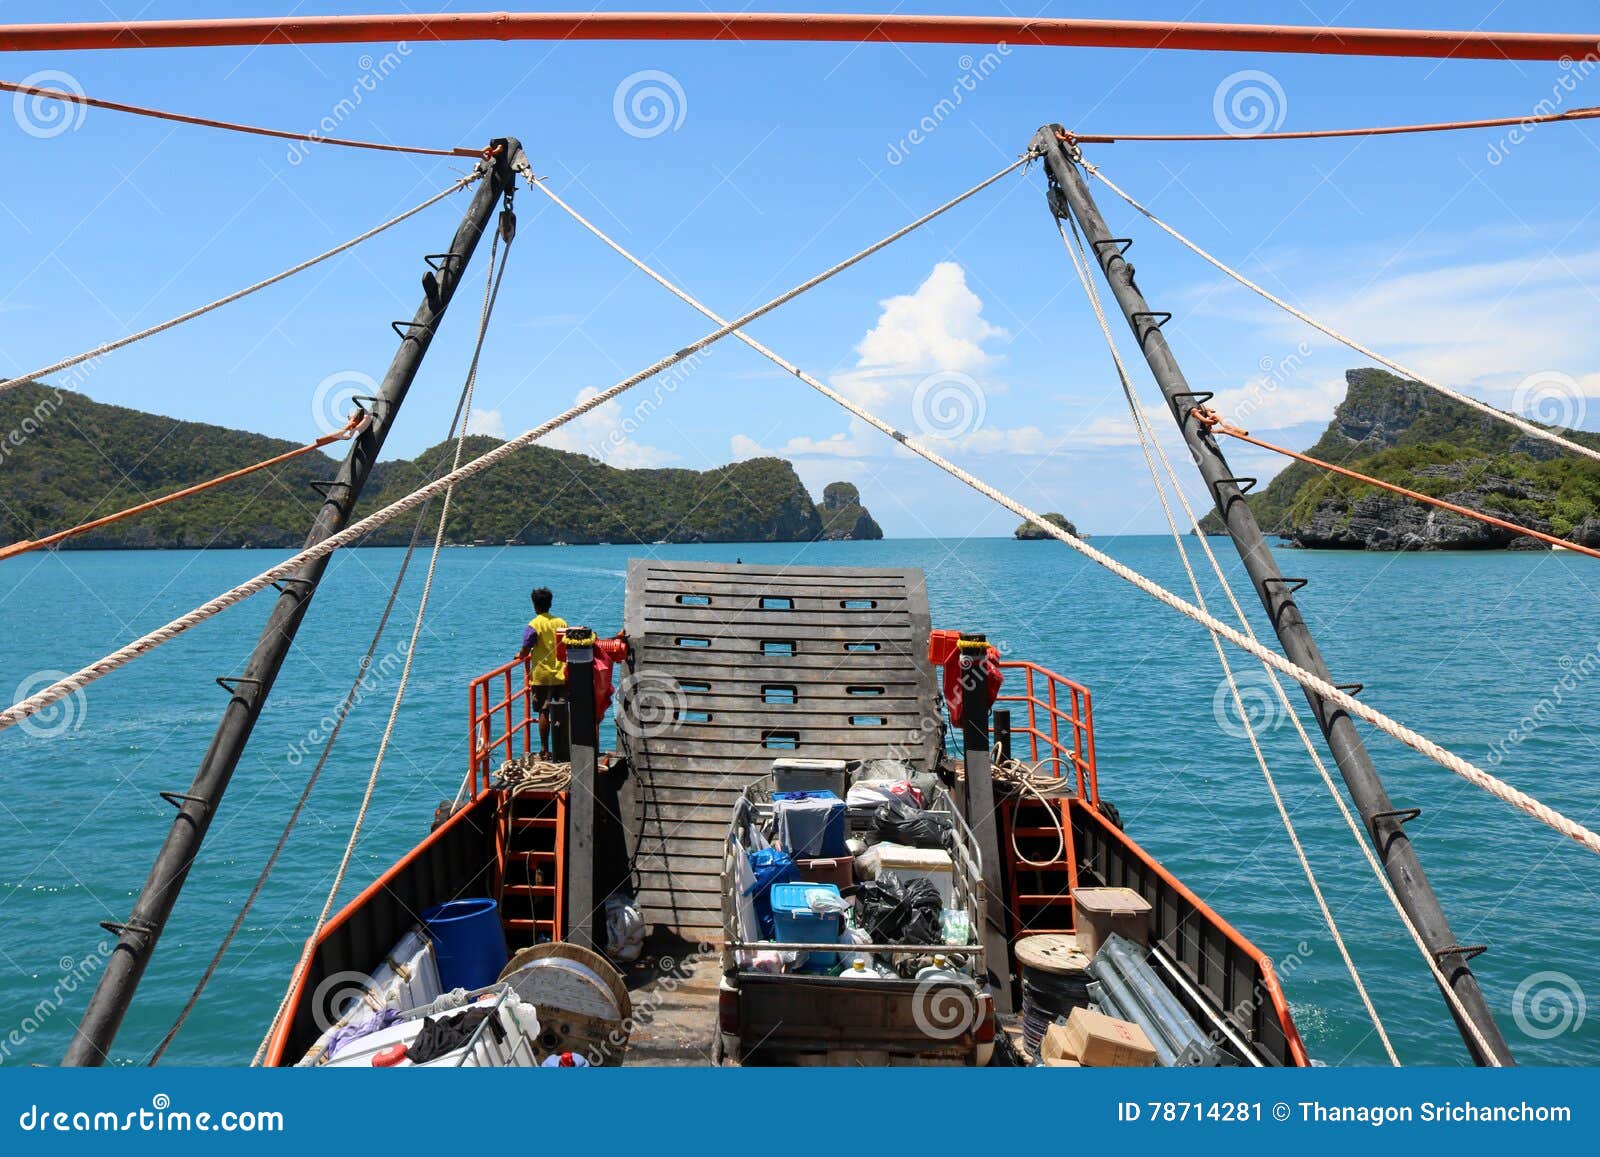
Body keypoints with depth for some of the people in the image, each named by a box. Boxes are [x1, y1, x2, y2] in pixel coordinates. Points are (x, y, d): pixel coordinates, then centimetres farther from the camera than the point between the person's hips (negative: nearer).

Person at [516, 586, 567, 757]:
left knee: (544, 713, 2)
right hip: (561, 676, 3)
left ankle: (545, 750, 4)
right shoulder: (561, 622, 4)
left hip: (541, 676, -3)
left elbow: (526, 651, -10)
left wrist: (519, 656, 11)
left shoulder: (533, 625, -9)